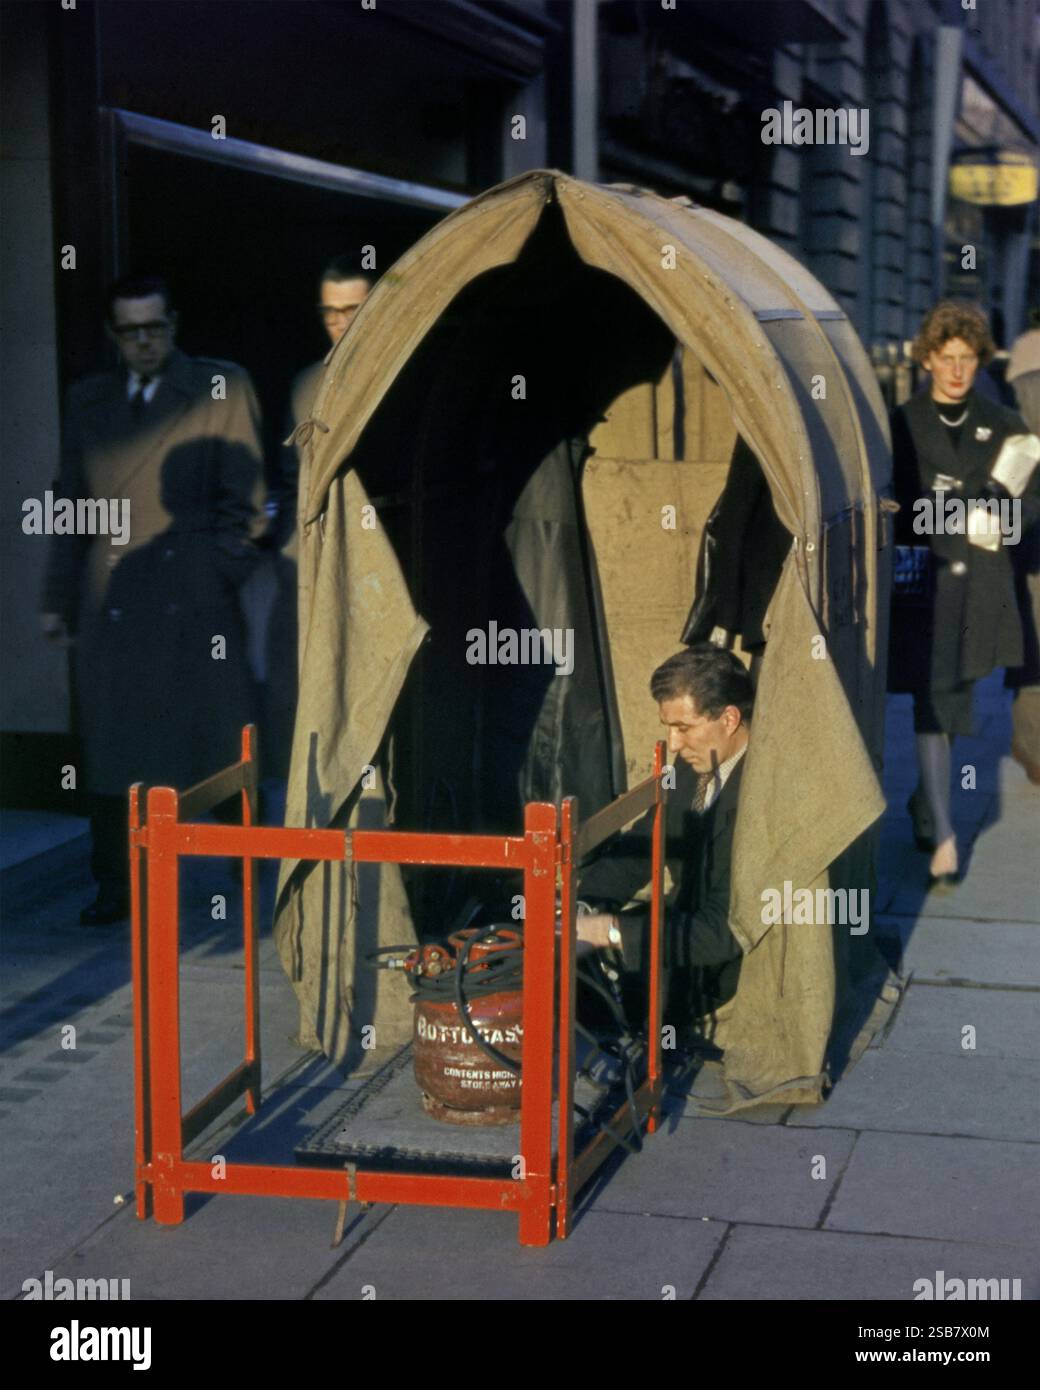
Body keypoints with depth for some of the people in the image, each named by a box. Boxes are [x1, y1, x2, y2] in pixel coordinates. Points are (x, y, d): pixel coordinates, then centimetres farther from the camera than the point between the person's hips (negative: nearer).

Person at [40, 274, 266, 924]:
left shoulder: (223, 388, 4)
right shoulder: (88, 400, 15)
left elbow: (245, 498, 2)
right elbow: (71, 502, 18)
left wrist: (222, 578, -7)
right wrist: (58, 597, 14)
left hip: (196, 603, -3)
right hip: (110, 608, 4)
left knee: (220, 749, 0)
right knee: (113, 750, 6)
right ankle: (117, 887, 16)